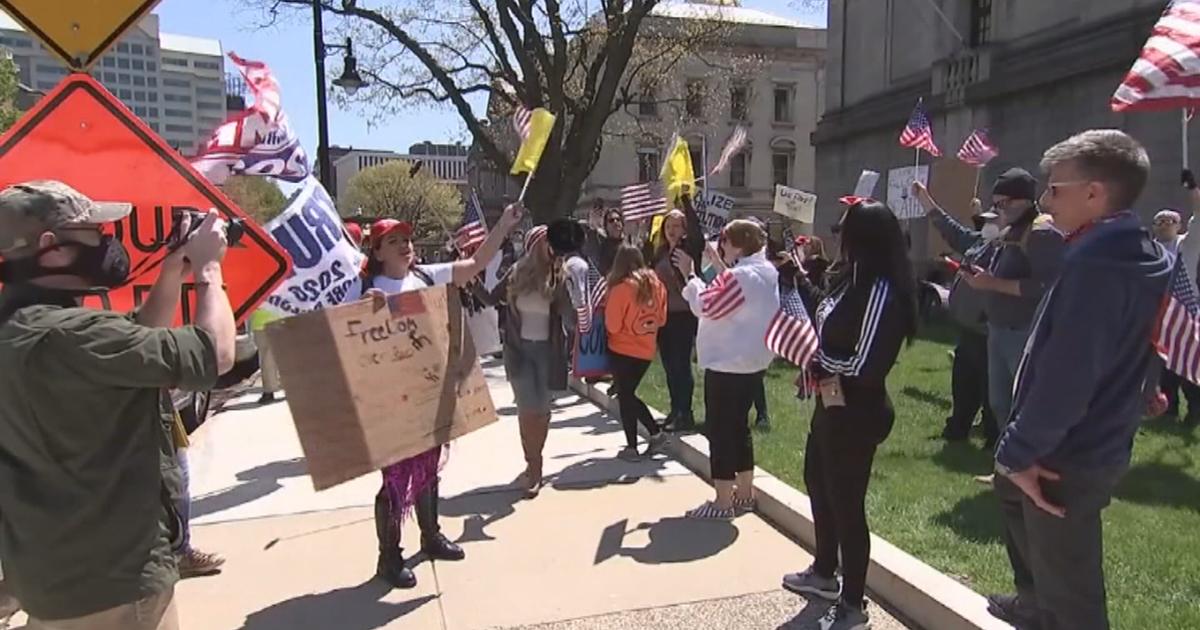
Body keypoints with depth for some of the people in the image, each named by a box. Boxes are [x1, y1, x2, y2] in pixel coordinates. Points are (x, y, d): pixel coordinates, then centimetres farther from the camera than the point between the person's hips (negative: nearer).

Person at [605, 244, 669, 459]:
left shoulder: (621, 289, -17)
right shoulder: (656, 285, 0)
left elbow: (612, 326, -15)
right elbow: (661, 319, 8)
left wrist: (608, 308, 2)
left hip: (622, 351, -6)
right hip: (646, 351, 6)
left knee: (625, 397, 6)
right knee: (629, 394, 20)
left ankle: (631, 446, 10)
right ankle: (655, 432, 14)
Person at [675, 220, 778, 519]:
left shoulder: (740, 276, -22)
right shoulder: (765, 272, 9)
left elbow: (705, 306, -20)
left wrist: (689, 275, -9)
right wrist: (719, 266, 18)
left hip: (728, 363, -10)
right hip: (751, 361, 10)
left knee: (719, 429, -2)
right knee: (738, 425, 18)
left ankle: (722, 502, 4)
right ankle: (744, 492, 26)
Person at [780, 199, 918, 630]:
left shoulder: (882, 290, -23)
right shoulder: (852, 280, 5)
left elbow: (865, 366, -25)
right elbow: (825, 314, 22)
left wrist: (814, 355, -12)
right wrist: (800, 277, 25)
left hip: (855, 413, -11)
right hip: (831, 405, 11)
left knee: (846, 503, 1)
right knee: (818, 484, 24)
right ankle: (824, 573, 45)